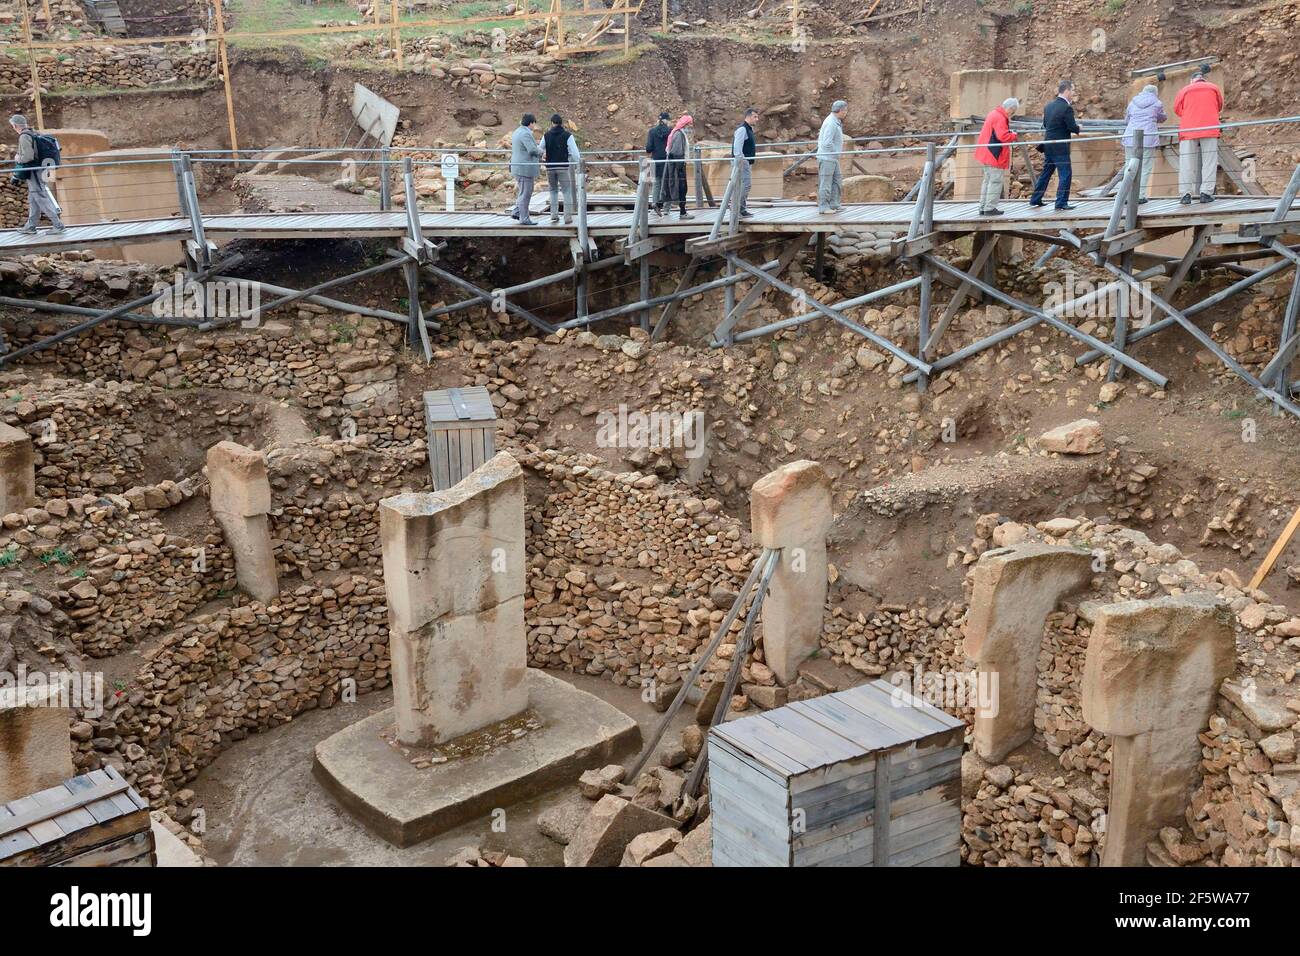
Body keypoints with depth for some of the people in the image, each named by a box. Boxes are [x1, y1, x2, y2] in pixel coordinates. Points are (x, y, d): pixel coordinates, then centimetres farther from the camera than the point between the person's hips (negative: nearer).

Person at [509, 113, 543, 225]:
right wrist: (540, 151, -4)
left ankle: (516, 212, 18)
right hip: (526, 168, -10)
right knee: (525, 194, -4)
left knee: (524, 192, 20)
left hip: (518, 167, 10)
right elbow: (532, 150, -26)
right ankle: (524, 219, 1)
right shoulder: (526, 134, -17)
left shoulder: (517, 132, 15)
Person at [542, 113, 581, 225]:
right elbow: (575, 153, -11)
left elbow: (540, 150, 10)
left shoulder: (546, 135, 2)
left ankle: (554, 214, 10)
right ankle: (568, 217, -1)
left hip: (550, 167, 3)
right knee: (567, 192, 6)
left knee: (553, 190, 20)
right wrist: (578, 165, 1)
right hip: (563, 167, -3)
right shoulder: (568, 135, -6)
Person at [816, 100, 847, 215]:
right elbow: (827, 143, -26)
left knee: (837, 180, 12)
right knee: (826, 183, -4)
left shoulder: (835, 122, 12)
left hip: (833, 158, 10)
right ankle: (823, 207, 2)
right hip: (827, 157, -10)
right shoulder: (831, 123, -20)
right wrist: (837, 151, -12)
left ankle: (834, 205, 16)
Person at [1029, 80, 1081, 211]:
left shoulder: (1048, 106, 8)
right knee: (1065, 174, -1)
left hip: (1048, 145, 8)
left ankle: (1035, 199, 22)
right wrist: (1078, 128, 5)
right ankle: (1061, 202, -3)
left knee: (1045, 173, 17)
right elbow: (1073, 127, -16)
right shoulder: (1067, 108, -16)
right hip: (1060, 147, -8)